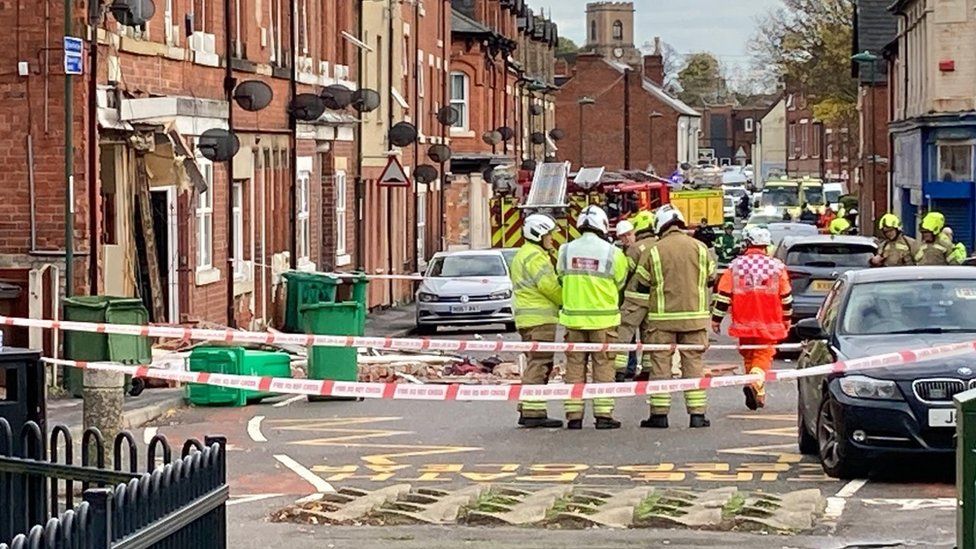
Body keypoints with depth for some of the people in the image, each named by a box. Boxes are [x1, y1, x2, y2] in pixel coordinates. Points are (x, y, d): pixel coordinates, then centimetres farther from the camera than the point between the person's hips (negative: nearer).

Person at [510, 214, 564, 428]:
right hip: (539, 318, -11)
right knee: (539, 364, -11)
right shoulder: (535, 256, -12)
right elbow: (549, 285, -18)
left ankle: (526, 410, 18)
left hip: (528, 319, 11)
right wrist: (566, 301, -3)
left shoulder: (524, 254, 22)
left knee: (535, 364, 15)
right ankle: (534, 413, -13)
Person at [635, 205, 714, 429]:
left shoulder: (654, 251, -6)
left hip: (663, 317, -2)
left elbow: (642, 286, 0)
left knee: (660, 364, 3)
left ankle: (659, 414, 2)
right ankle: (697, 414, 4)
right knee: (694, 364, 6)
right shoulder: (699, 247, 0)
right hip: (694, 316, 2)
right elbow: (710, 278, 12)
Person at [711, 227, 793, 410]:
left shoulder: (736, 266, -2)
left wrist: (716, 319, 7)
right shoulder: (777, 266, -2)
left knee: (749, 357, 17)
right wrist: (786, 321, 18)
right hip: (769, 325, -1)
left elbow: (723, 296, -3)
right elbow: (786, 297, 5)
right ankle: (755, 382, -27)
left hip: (744, 323, 1)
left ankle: (758, 395, 20)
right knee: (763, 356, 1)